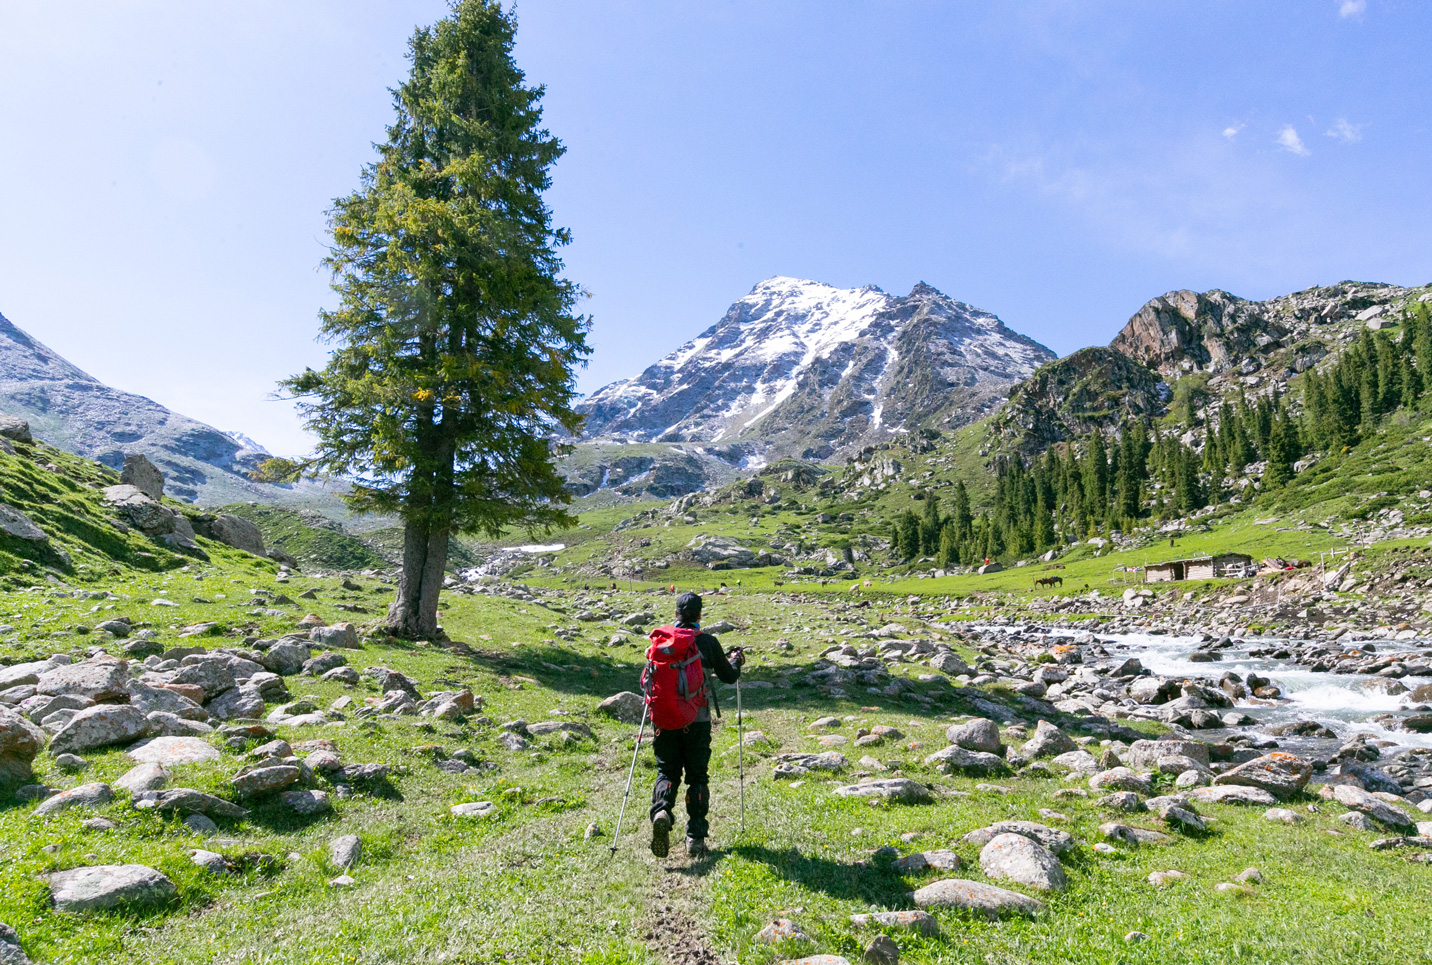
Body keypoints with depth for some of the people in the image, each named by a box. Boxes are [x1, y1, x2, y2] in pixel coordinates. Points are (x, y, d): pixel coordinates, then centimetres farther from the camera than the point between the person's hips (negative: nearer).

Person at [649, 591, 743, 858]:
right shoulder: (708, 642, -3)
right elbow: (729, 676, 9)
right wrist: (736, 659, 29)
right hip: (697, 720, -1)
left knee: (667, 771, 13)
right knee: (697, 777, 11)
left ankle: (661, 811, -16)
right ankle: (695, 838, 8)